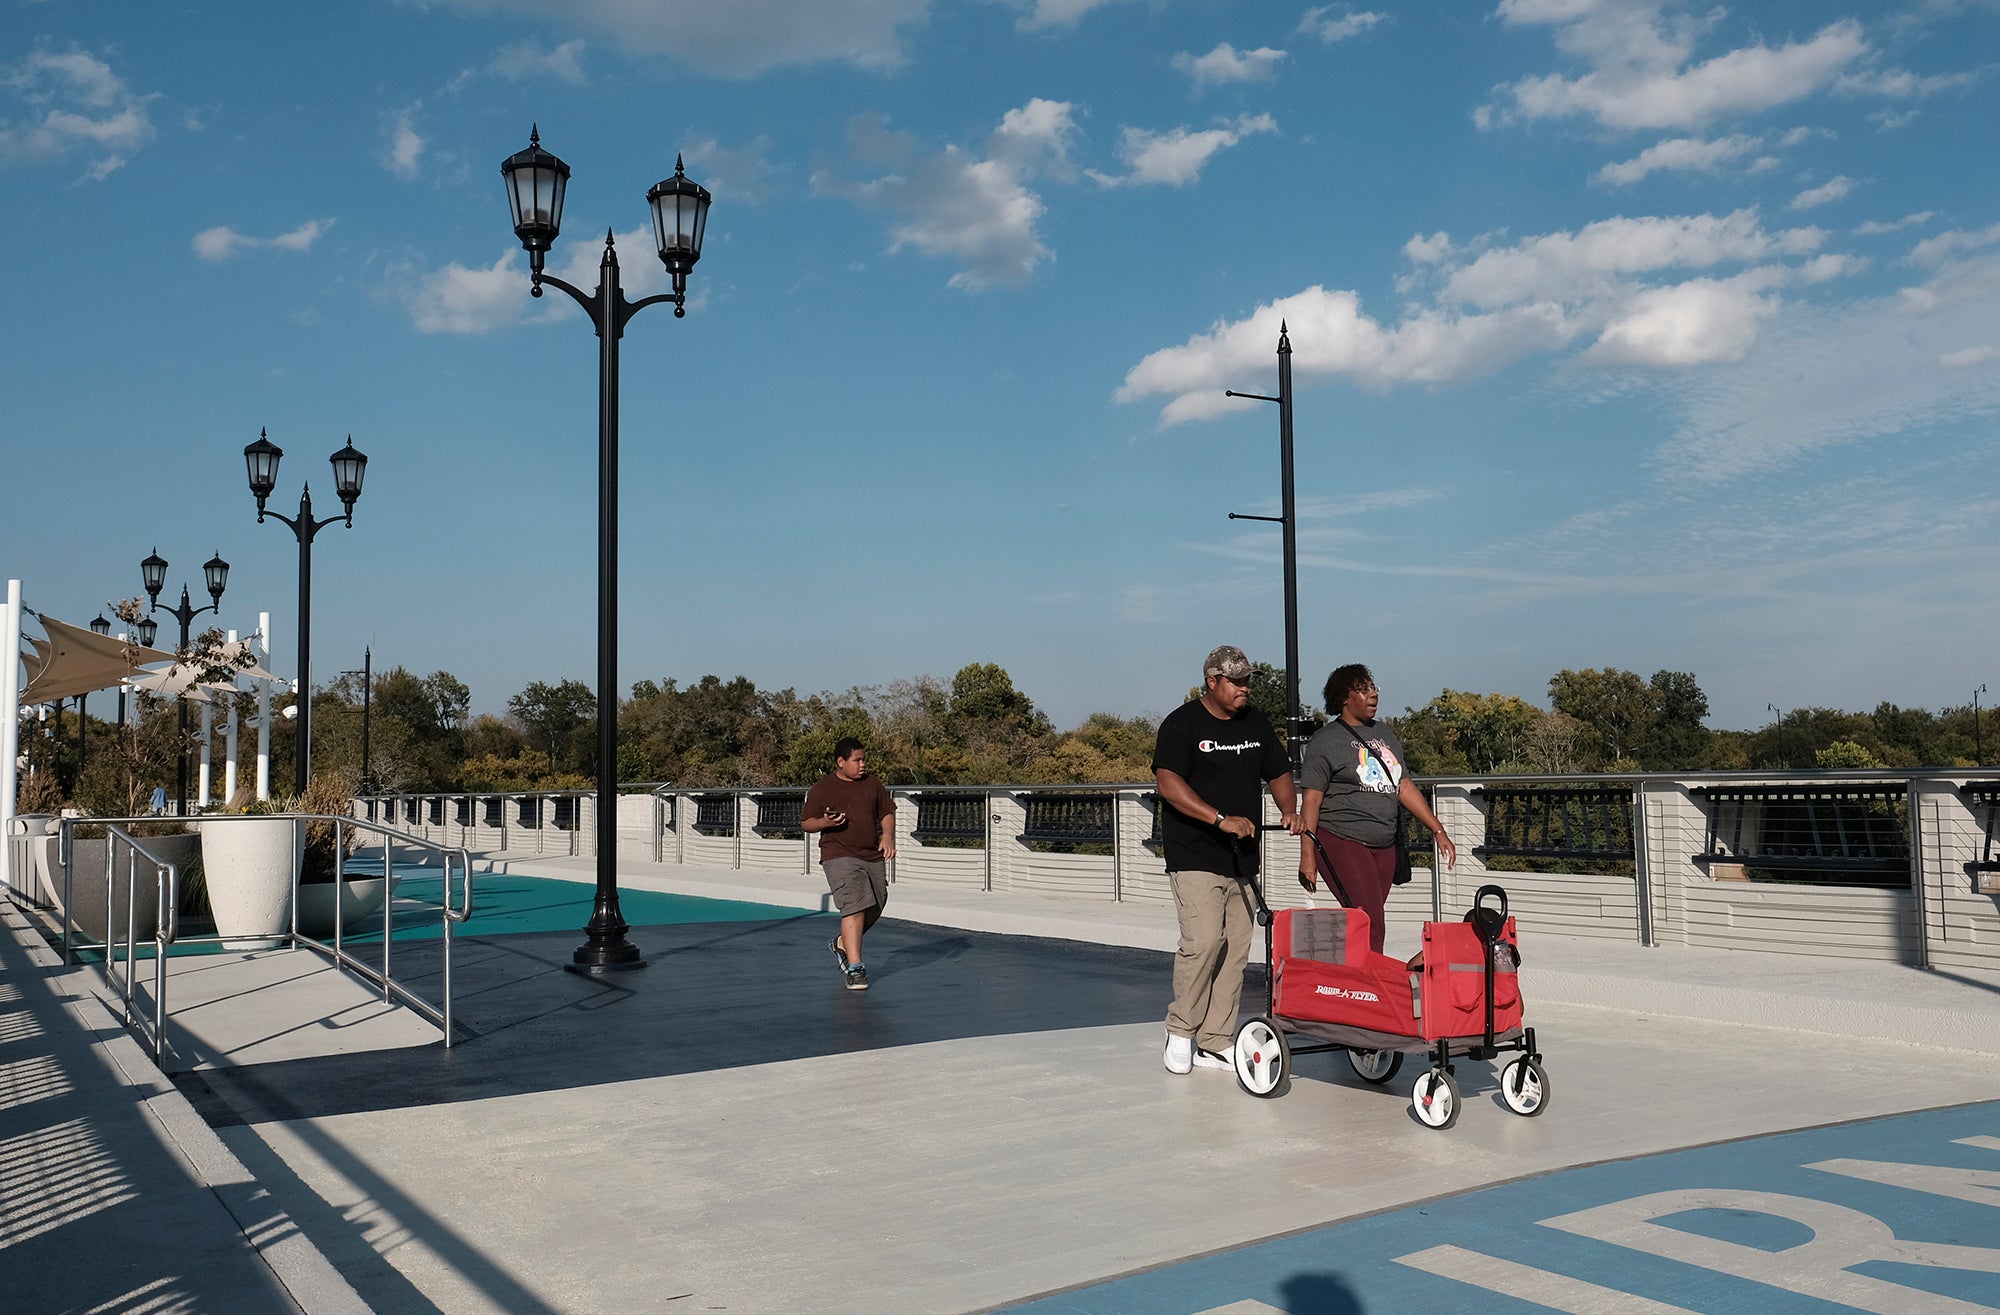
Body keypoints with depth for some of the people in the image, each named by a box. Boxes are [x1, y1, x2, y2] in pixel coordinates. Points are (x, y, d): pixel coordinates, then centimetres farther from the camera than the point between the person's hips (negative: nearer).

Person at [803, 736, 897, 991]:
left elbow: (887, 812, 16)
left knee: (873, 911, 12)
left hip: (873, 857, 6)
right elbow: (805, 822, 2)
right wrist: (825, 822, -18)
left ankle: (842, 944, 40)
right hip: (839, 856, -6)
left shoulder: (872, 783, 11)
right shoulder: (821, 789, -2)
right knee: (855, 907, -19)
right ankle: (854, 968, -15)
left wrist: (888, 836, -2)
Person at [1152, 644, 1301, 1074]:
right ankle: (1180, 1030, 1)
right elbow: (1168, 781, -18)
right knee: (1203, 941, -17)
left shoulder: (1256, 723, 14)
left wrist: (1289, 811, 0)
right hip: (1195, 856, -7)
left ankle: (1216, 1042, 13)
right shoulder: (1183, 724, -7)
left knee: (1236, 950, 5)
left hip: (1242, 858, 7)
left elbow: (1278, 773, 21)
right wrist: (1221, 819, -26)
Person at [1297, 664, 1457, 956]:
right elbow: (1311, 801, -8)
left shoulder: (1384, 735, 17)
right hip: (1342, 841, -7)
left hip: (1384, 845, 7)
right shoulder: (1326, 741, -4)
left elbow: (1404, 786, 20)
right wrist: (1307, 856, -14)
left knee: (1371, 921, 5)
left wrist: (1439, 831, 16)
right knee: (1370, 924, -14)